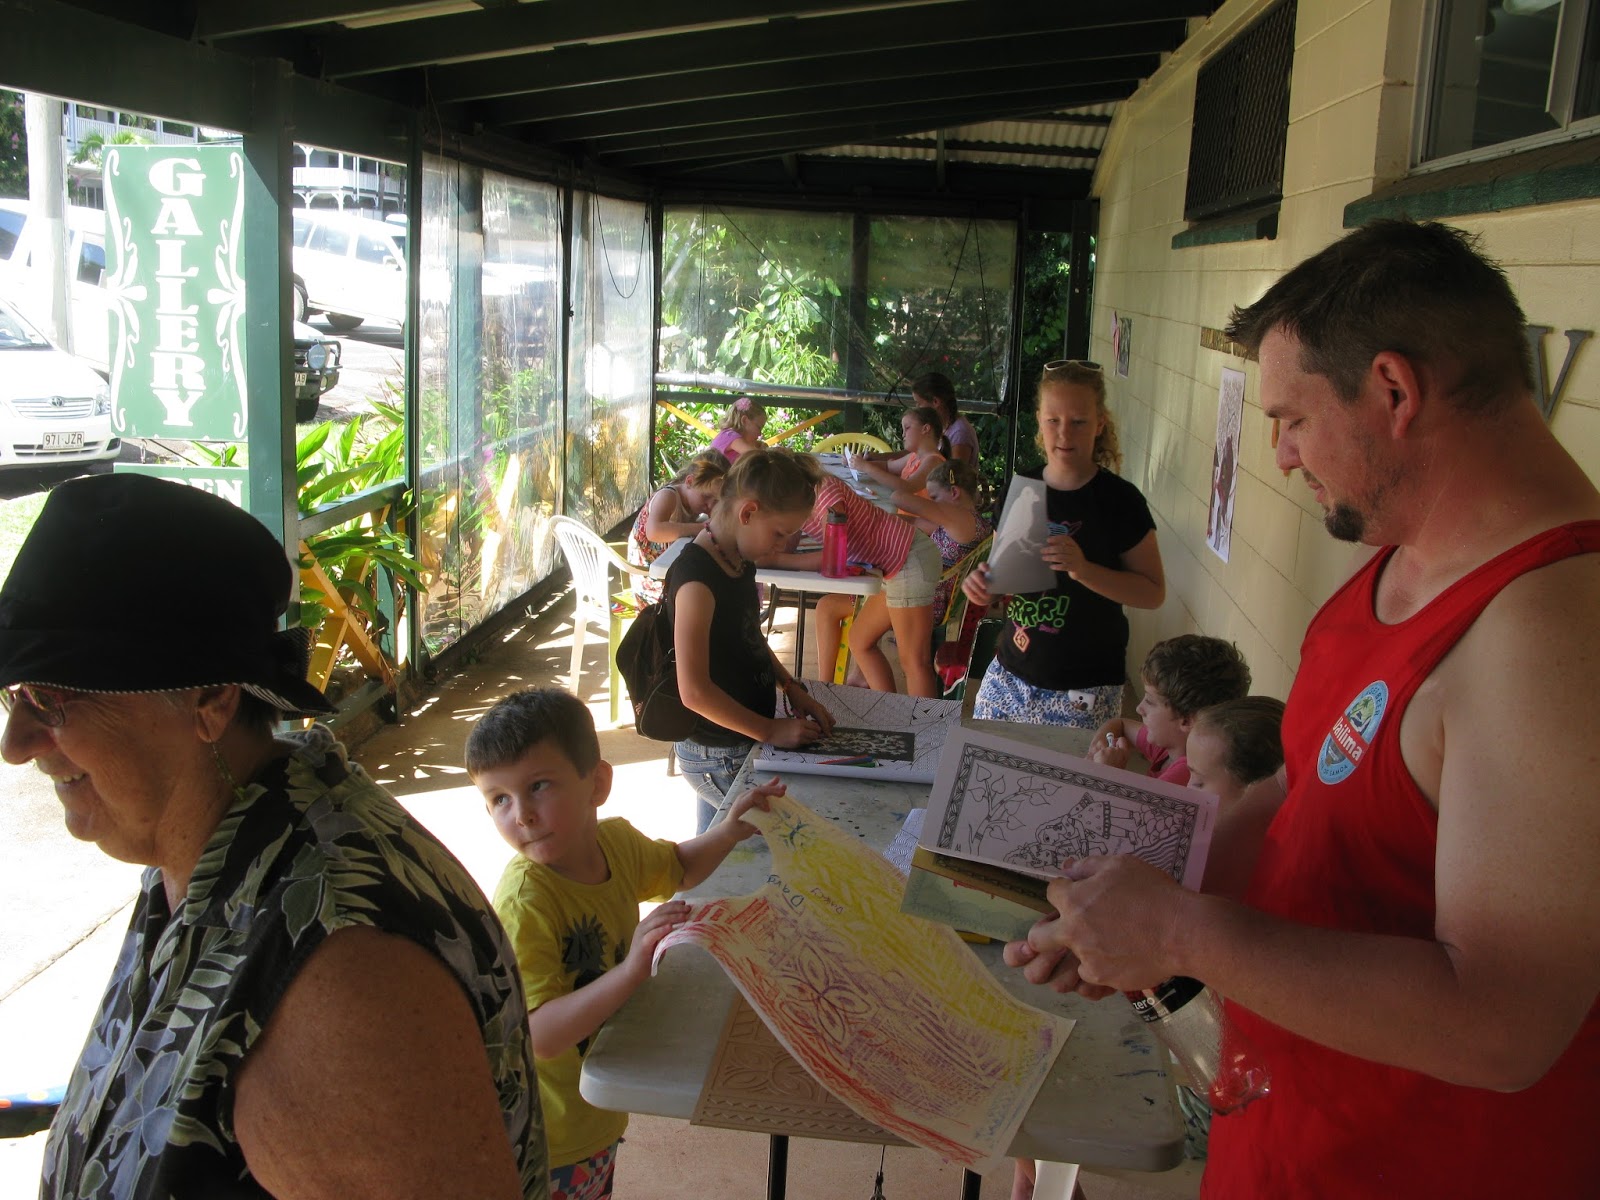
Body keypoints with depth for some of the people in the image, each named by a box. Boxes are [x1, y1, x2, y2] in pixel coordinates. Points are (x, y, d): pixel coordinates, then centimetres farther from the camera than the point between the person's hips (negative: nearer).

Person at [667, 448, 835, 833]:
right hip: (718, 759, -9)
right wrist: (771, 731, -21)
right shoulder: (696, 578, -26)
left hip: (744, 741, 9)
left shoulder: (739, 562, 4)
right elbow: (694, 692, -28)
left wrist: (792, 689, 6)